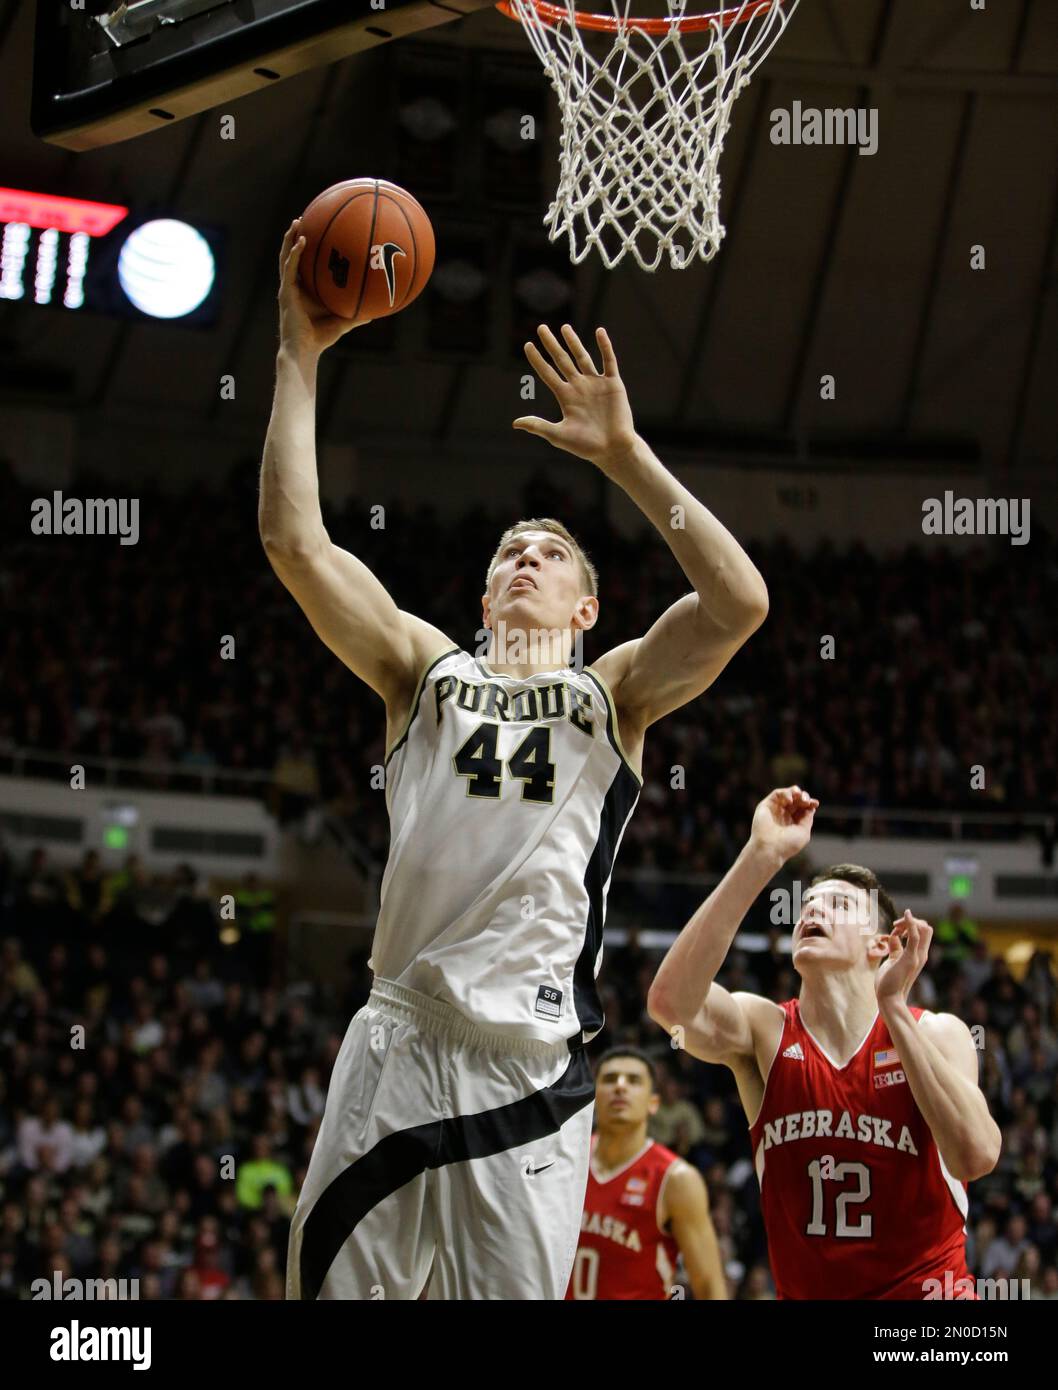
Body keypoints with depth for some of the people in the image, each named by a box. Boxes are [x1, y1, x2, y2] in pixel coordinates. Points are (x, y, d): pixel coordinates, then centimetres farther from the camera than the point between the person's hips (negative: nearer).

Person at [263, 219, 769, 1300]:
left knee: (514, 1295, -1)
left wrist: (624, 456, -5)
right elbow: (295, 542, 5)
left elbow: (740, 602, -4)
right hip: (397, 1045, 1)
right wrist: (299, 357, 2)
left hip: (531, 1065, -1)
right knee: (332, 1287, -1)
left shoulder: (613, 693, 13)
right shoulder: (426, 668, 16)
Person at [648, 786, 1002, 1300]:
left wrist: (894, 1007, -21)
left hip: (923, 1287, -2)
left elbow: (976, 1157, -21)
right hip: (805, 1291, 2)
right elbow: (672, 1003, -24)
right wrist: (762, 855, -27)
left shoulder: (936, 1034, -3)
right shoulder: (763, 1029, -2)